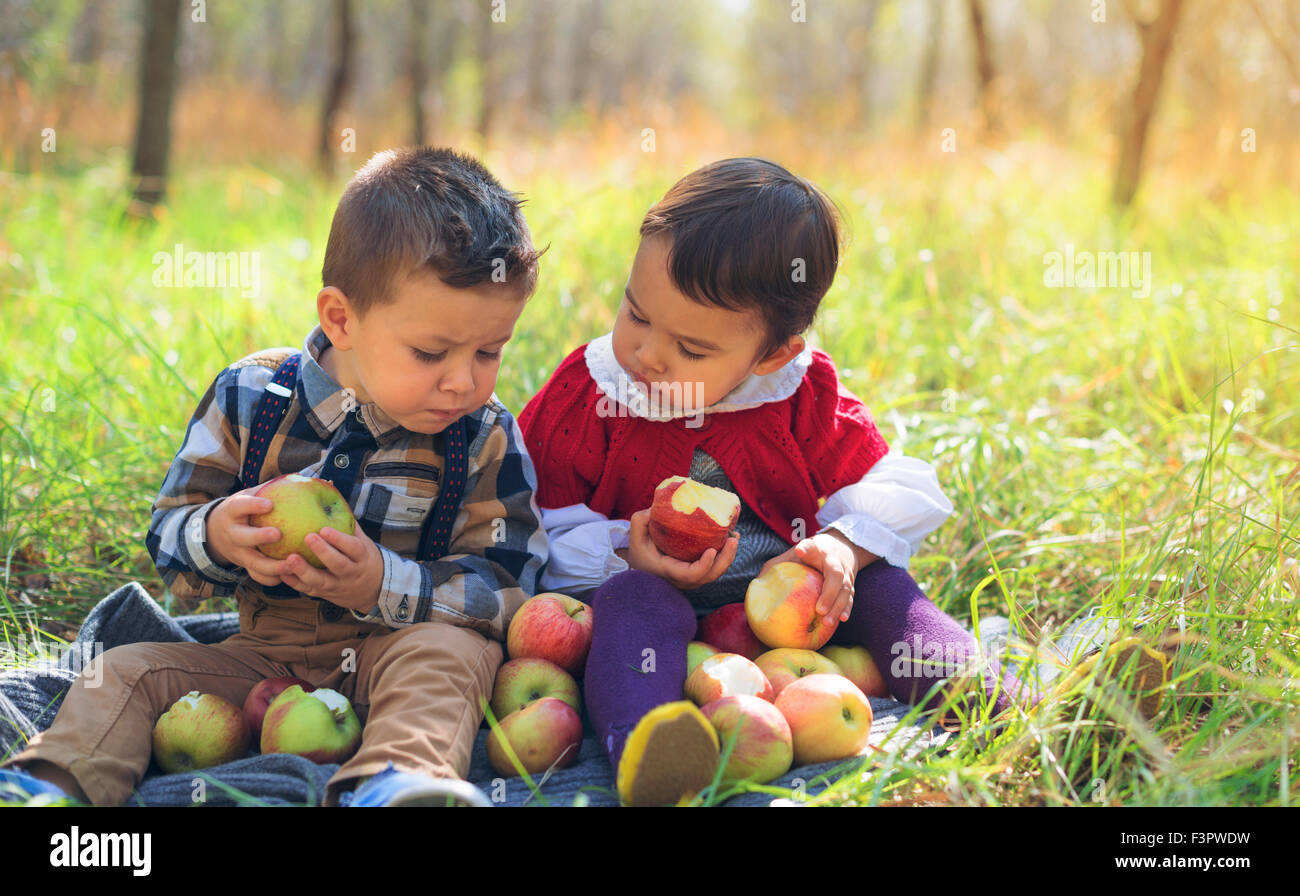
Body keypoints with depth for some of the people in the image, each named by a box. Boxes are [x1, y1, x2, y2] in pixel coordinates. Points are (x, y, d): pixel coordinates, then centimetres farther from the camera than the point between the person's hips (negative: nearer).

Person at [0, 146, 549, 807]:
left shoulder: (486, 440, -7)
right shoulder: (248, 400, -3)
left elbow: (504, 586, -10)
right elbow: (168, 537, 2)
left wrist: (383, 586, -25)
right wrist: (214, 538, -24)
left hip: (393, 650, -3)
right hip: (263, 651, 3)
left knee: (450, 649, -34)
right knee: (130, 670, -10)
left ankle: (395, 781, -57)